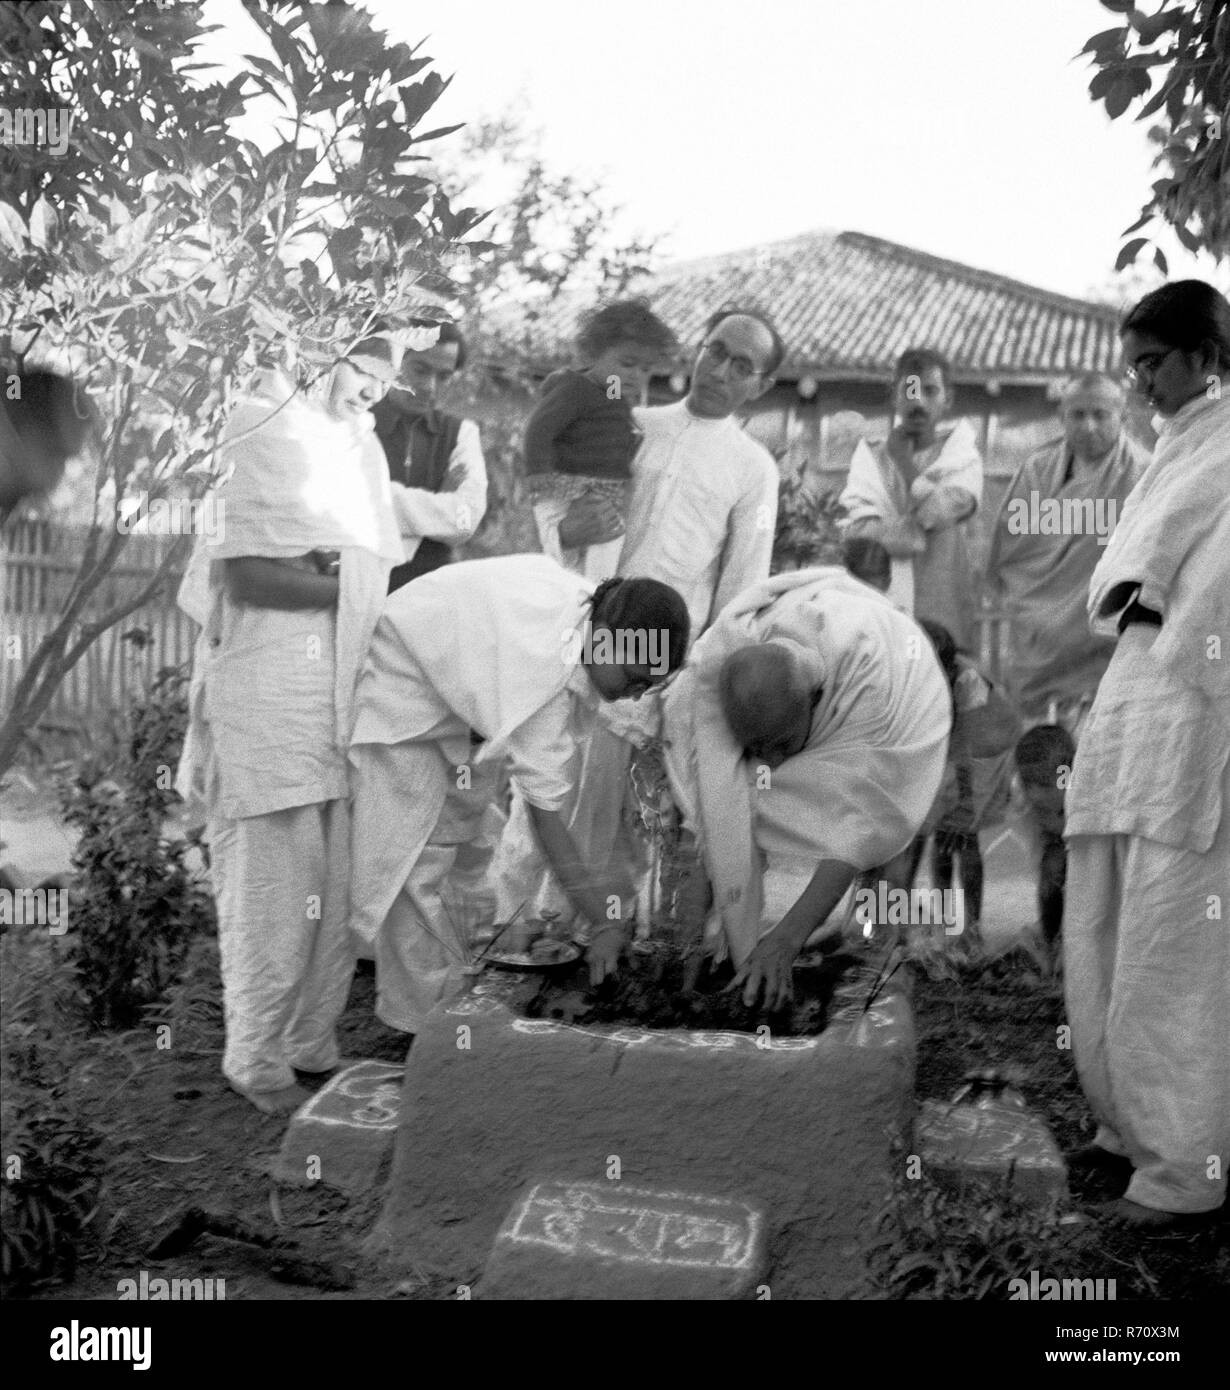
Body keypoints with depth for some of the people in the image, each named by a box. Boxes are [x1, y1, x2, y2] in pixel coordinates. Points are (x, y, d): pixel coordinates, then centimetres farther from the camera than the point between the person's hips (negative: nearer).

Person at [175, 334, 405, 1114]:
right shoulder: (262, 429, -4)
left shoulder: (361, 452, 19)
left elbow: (380, 572, 14)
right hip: (266, 692, -7)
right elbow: (247, 576, -14)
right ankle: (258, 1059, 12)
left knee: (338, 880, 9)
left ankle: (315, 1043, 22)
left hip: (344, 691, 7)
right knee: (275, 883, -2)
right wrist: (347, 587, -6)